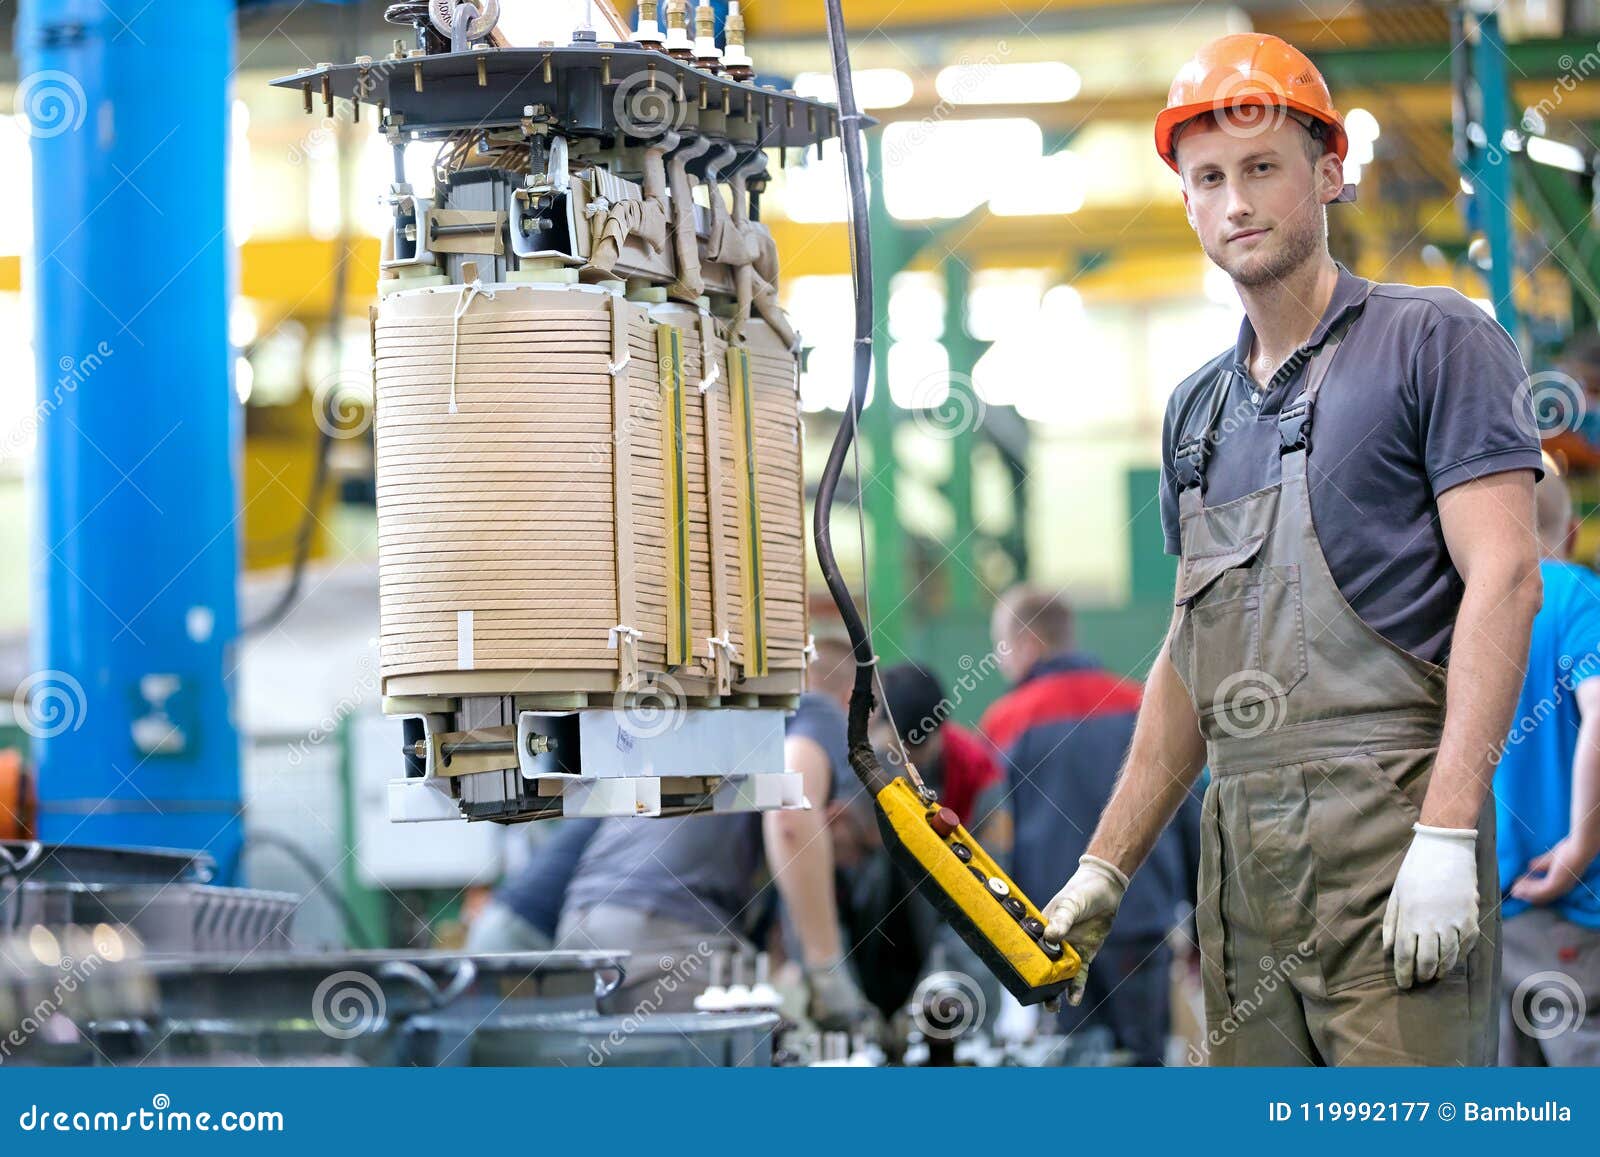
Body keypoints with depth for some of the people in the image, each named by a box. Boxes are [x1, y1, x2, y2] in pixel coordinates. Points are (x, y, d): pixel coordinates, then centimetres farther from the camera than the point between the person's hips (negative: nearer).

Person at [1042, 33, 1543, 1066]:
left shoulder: (1434, 342, 1)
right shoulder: (1200, 409, 21)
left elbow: (1504, 579, -9)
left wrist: (1445, 835, -18)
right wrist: (1106, 868, 17)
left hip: (1390, 823, -6)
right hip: (1240, 852, 7)